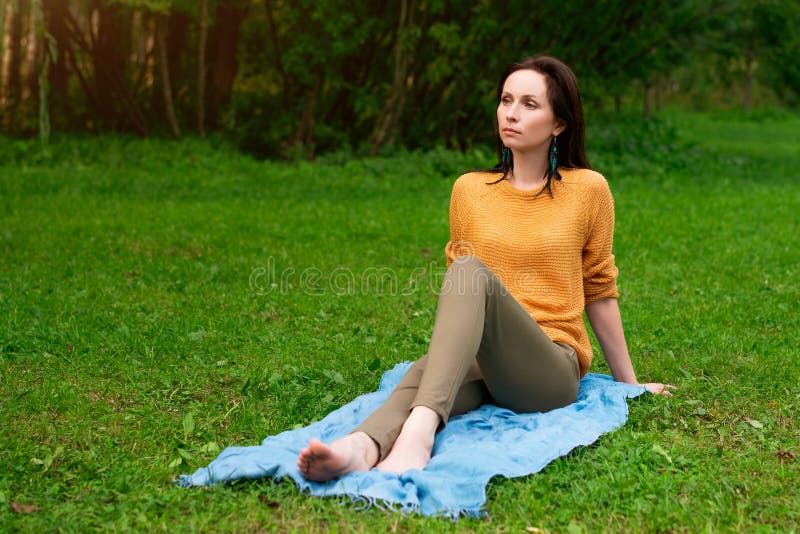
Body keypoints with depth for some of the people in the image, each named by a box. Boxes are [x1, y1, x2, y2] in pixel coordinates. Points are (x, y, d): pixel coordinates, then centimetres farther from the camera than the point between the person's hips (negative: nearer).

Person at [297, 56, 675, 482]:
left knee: (473, 272, -33)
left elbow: (599, 291, 12)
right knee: (423, 372, -35)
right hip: (475, 363, 3)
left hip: (552, 370, -3)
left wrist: (628, 382, 17)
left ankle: (418, 431, -53)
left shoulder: (587, 190, 5)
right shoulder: (469, 190, 11)